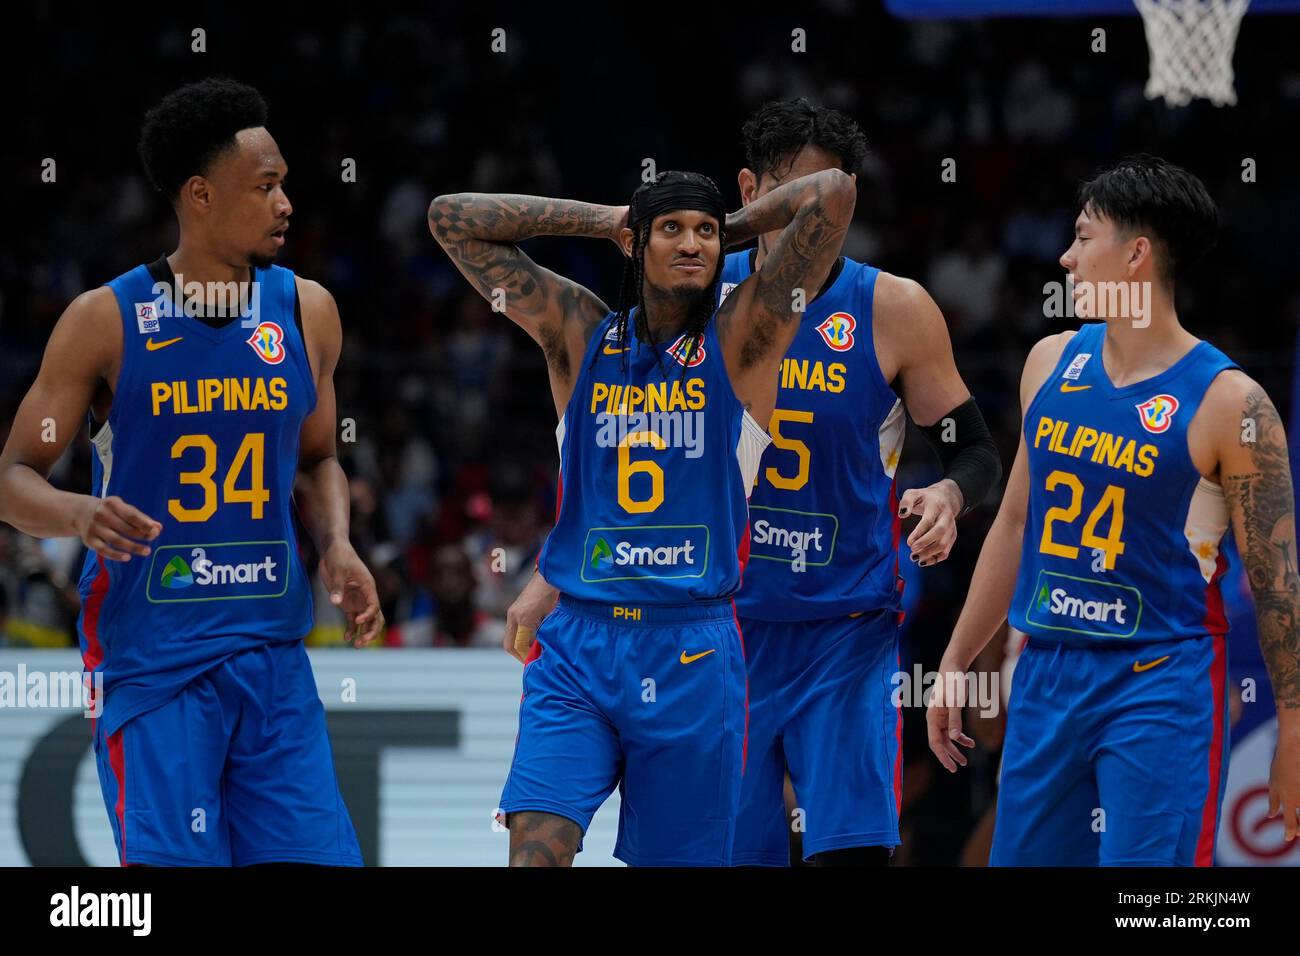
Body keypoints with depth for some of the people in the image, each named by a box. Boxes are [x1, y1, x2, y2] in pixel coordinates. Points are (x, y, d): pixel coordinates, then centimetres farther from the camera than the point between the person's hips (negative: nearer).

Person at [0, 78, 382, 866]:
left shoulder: (306, 312, 5)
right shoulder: (106, 321, -6)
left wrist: (338, 547, 0)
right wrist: (78, 515, -25)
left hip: (274, 652, 4)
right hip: (151, 656, -4)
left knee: (318, 857, -2)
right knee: (171, 861, -11)